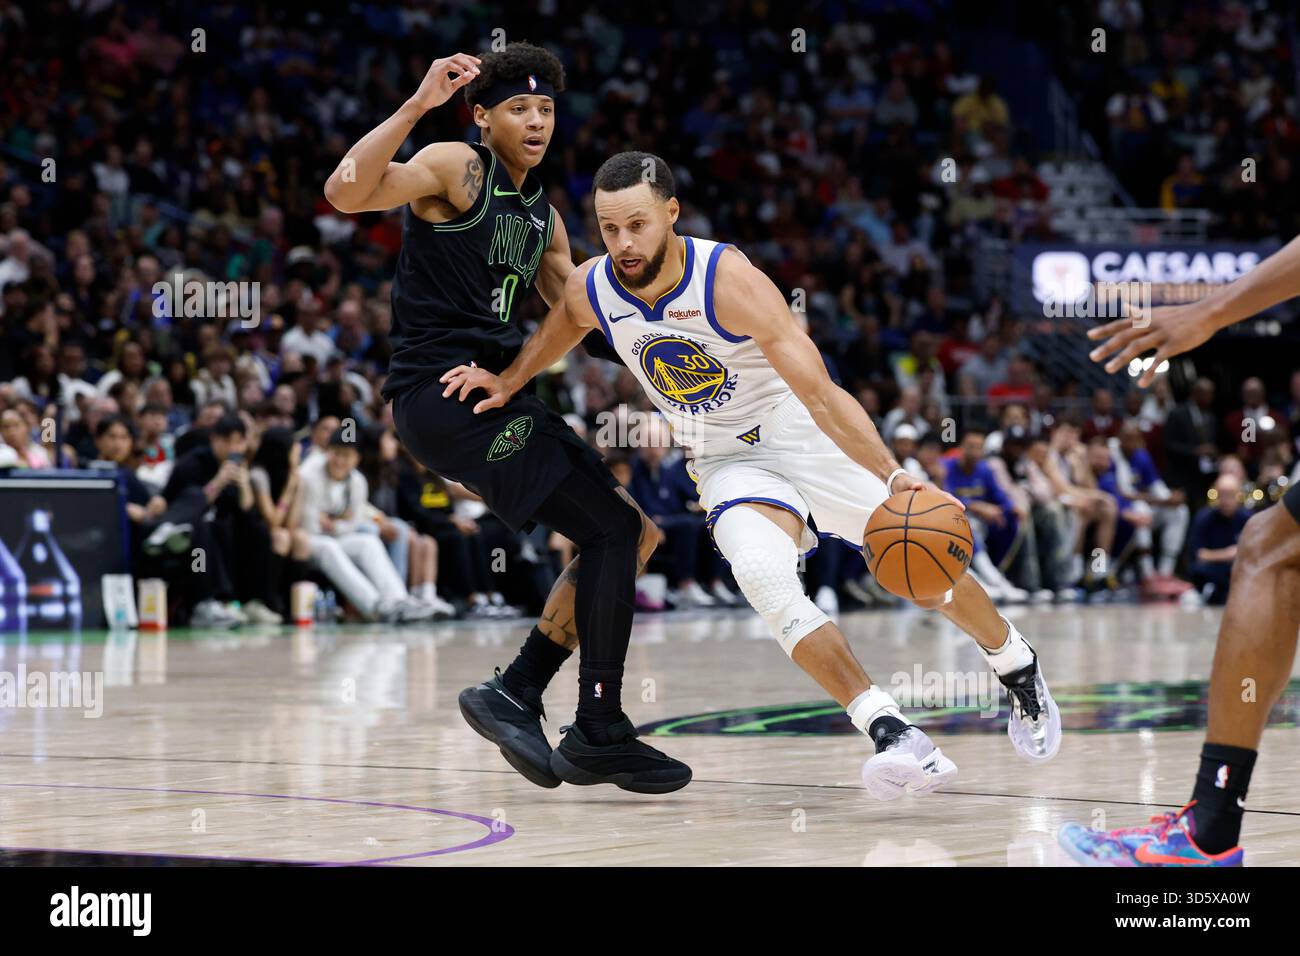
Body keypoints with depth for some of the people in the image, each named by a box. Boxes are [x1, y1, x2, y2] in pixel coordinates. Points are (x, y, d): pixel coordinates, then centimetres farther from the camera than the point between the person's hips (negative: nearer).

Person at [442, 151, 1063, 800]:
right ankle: (892, 736, -29)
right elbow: (561, 327, 15)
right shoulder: (590, 290, -15)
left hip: (809, 439, -2)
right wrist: (510, 380, 6)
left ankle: (1019, 672, 34)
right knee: (763, 575, -29)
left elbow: (820, 395, -34)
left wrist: (893, 475, -45)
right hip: (728, 461, 2)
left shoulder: (730, 282, -30)